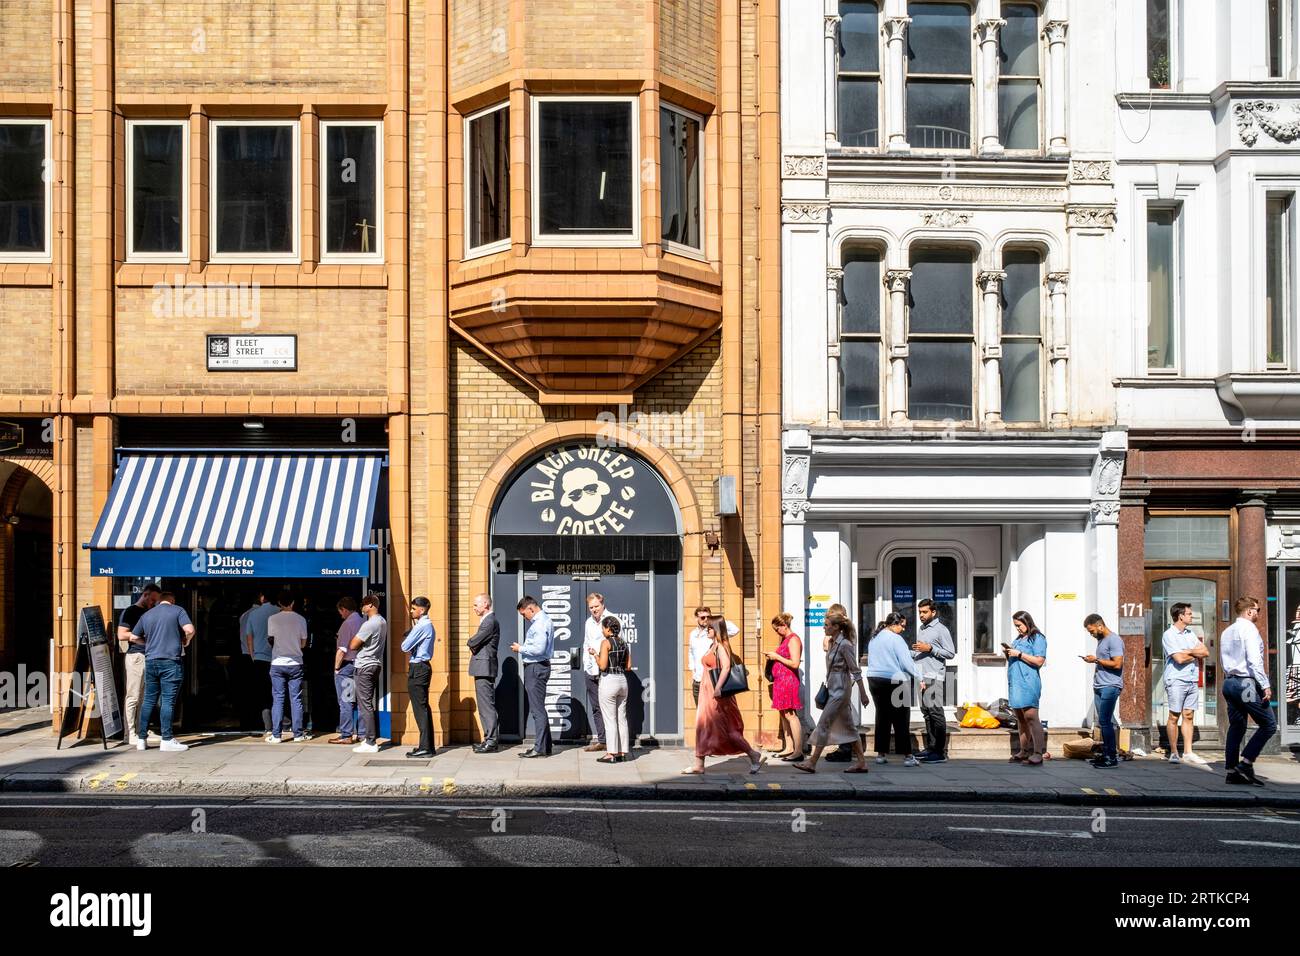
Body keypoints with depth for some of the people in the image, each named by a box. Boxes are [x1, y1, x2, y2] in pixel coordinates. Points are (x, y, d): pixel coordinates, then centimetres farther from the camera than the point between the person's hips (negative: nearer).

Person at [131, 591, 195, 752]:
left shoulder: (146, 615, 13)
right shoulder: (178, 611, -1)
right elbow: (189, 630, -13)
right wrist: (186, 641, 6)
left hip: (151, 660, 4)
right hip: (171, 661, -4)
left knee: (149, 700, 12)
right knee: (168, 701, -4)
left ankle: (141, 738, 14)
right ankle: (167, 740, -5)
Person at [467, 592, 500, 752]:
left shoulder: (490, 621, -15)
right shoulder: (487, 620, 19)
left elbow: (474, 641, -18)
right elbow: (475, 643, 20)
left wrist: (470, 642, 2)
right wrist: (473, 644, 0)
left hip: (485, 668, -11)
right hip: (482, 668, 11)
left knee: (487, 705, -9)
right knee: (485, 705, 12)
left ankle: (491, 742, -9)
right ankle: (489, 739, 16)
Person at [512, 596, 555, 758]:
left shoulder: (540, 623, -17)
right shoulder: (543, 620, 14)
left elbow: (539, 648, -25)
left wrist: (521, 648, -12)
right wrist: (523, 648, 10)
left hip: (536, 668, -11)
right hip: (535, 667, 11)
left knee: (537, 709, -7)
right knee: (538, 708, 15)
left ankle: (540, 748, -5)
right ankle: (545, 747, 20)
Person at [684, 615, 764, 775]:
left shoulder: (720, 647, -14)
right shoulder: (712, 646, 14)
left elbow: (726, 667, -27)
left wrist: (717, 689, -32)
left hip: (717, 695, -10)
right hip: (707, 693, 10)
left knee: (727, 730, -7)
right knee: (702, 727, 8)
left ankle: (755, 757, 1)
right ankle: (699, 765, 11)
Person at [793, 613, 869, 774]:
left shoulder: (845, 645, -16)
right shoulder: (833, 643, 10)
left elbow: (855, 671, -14)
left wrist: (862, 693, -12)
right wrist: (826, 687, 19)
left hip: (840, 690, -10)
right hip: (834, 688, 10)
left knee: (823, 724, -8)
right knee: (849, 726, 11)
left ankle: (812, 763, -5)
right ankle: (861, 762, 15)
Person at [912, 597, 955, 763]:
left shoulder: (940, 629, -5)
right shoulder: (922, 629, 20)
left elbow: (951, 653, -10)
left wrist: (930, 648, -17)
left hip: (934, 676, -9)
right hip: (922, 676, 9)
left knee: (935, 711, -12)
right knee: (926, 712, 10)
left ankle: (940, 752, -13)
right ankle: (931, 748, 16)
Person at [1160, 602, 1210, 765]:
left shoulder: (1190, 633, 15)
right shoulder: (1169, 635, -7)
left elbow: (1205, 652, 8)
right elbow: (1179, 659, -16)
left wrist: (1189, 652, -7)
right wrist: (1196, 654, 0)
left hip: (1192, 681, 7)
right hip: (1176, 680, -7)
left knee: (1189, 716, 6)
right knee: (1174, 717, -3)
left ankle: (1188, 752, 9)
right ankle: (1173, 753, 2)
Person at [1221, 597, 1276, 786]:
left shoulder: (1227, 632, 17)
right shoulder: (1249, 628, -10)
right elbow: (1254, 660, -18)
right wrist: (1265, 685, -18)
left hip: (1229, 681, 9)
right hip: (1246, 683, -9)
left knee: (1237, 726, 10)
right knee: (1268, 725, -3)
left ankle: (1232, 771, 7)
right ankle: (1245, 764, -10)